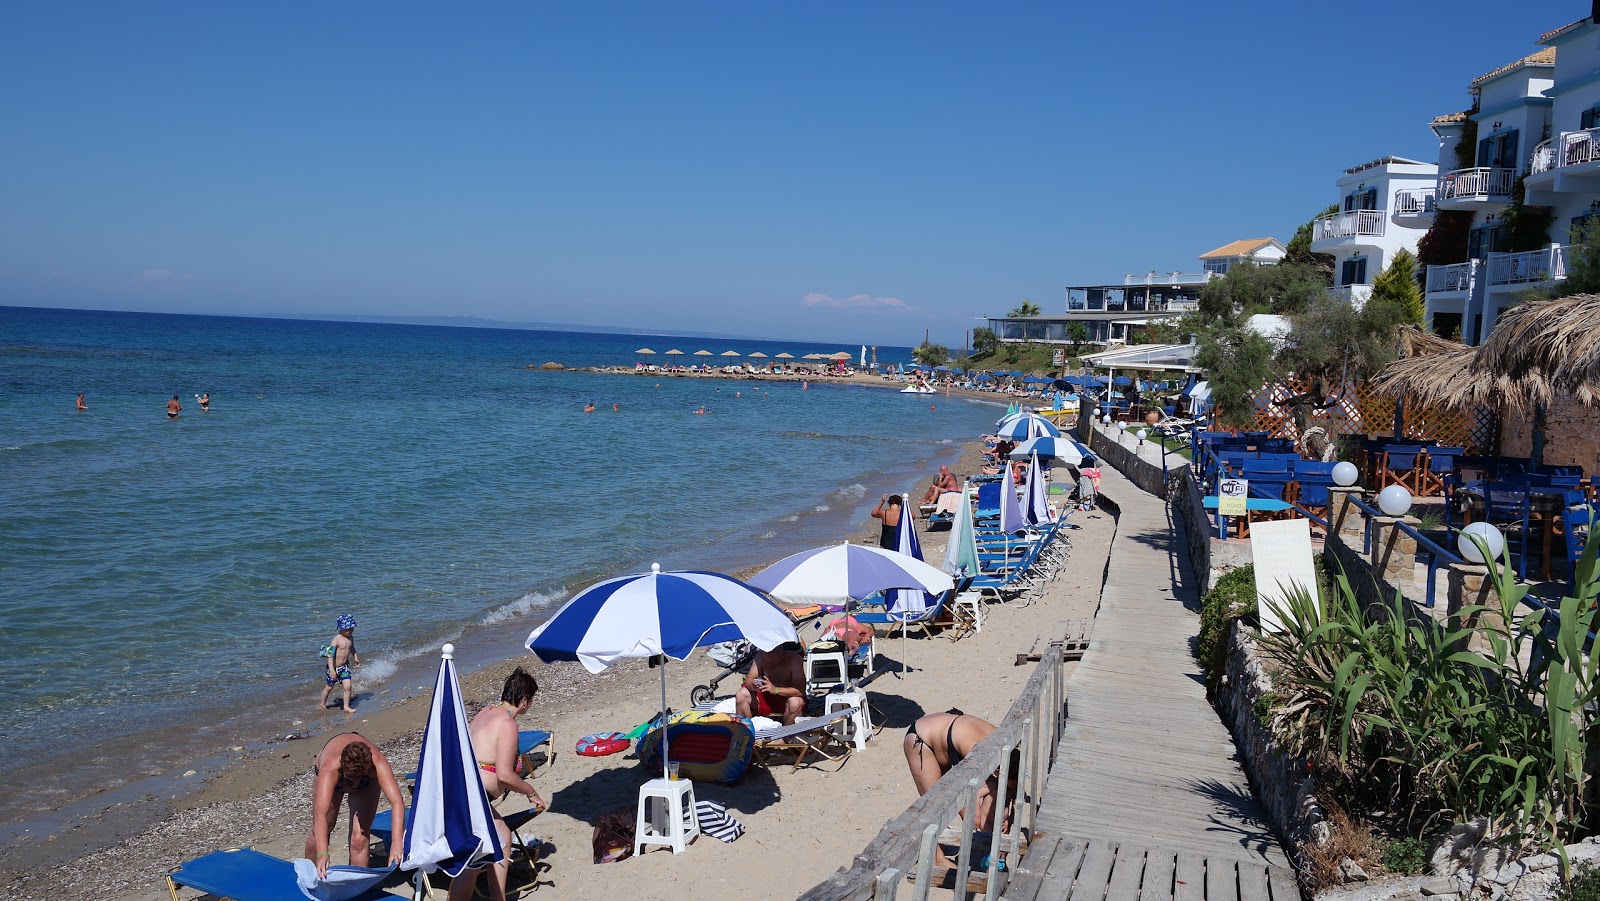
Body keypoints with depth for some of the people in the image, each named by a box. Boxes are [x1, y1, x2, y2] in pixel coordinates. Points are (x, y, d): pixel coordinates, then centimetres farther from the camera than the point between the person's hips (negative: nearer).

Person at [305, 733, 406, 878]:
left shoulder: (377, 763, -45)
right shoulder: (330, 769, -46)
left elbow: (397, 801, -55)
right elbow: (320, 813, -56)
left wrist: (397, 842, -66)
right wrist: (322, 853, -68)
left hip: (367, 782, 0)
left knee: (360, 837, -13)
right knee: (320, 832, 9)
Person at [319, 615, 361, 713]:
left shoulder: (350, 637, -1)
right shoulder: (337, 639, -23)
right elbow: (330, 655, -27)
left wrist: (356, 658, 15)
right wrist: (332, 670, -33)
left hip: (344, 666, 5)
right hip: (334, 667, -5)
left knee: (348, 686, -5)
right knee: (329, 687, 12)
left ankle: (346, 707, 7)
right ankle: (323, 705, 34)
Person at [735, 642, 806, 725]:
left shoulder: (793, 659, -24)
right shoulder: (761, 657, -12)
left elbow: (800, 691, -29)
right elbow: (749, 679, -10)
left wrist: (775, 690, -41)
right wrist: (752, 685, -35)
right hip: (767, 697, 4)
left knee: (796, 702, -37)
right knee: (741, 695, -16)